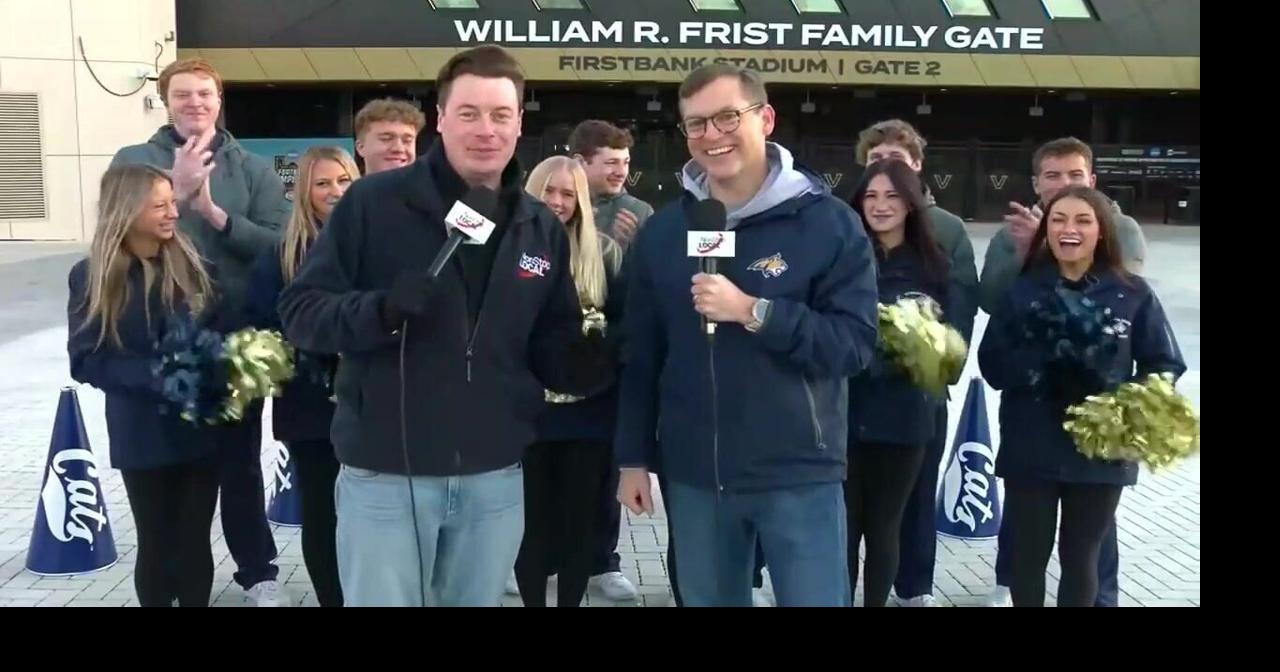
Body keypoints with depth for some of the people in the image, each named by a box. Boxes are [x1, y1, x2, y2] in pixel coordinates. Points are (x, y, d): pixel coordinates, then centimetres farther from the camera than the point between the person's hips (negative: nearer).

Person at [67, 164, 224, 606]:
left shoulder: (190, 262, -1)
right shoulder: (92, 277, -6)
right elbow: (87, 360, -9)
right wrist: (159, 377, -22)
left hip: (202, 425, 2)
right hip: (144, 434, -1)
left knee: (195, 541, 8)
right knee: (157, 543, 10)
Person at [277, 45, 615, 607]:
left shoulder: (543, 228, 7)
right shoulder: (373, 202, -7)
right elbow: (299, 311, -7)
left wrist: (588, 364, -10)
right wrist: (380, 310, -26)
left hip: (495, 479, 4)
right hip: (384, 476, -4)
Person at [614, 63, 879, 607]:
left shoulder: (829, 222, -6)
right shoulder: (660, 232, 5)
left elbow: (855, 343, -12)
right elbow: (641, 357, 9)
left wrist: (752, 311, -22)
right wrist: (634, 458, 8)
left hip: (800, 476, -3)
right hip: (694, 477, 3)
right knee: (708, 600, 15)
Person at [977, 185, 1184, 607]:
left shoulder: (1133, 294, -2)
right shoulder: (1022, 290, 1)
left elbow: (1164, 366, 0)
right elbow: (993, 365, -4)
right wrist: (1043, 359, -22)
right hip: (1030, 450, 0)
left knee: (1081, 557, 13)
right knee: (1027, 554, 10)